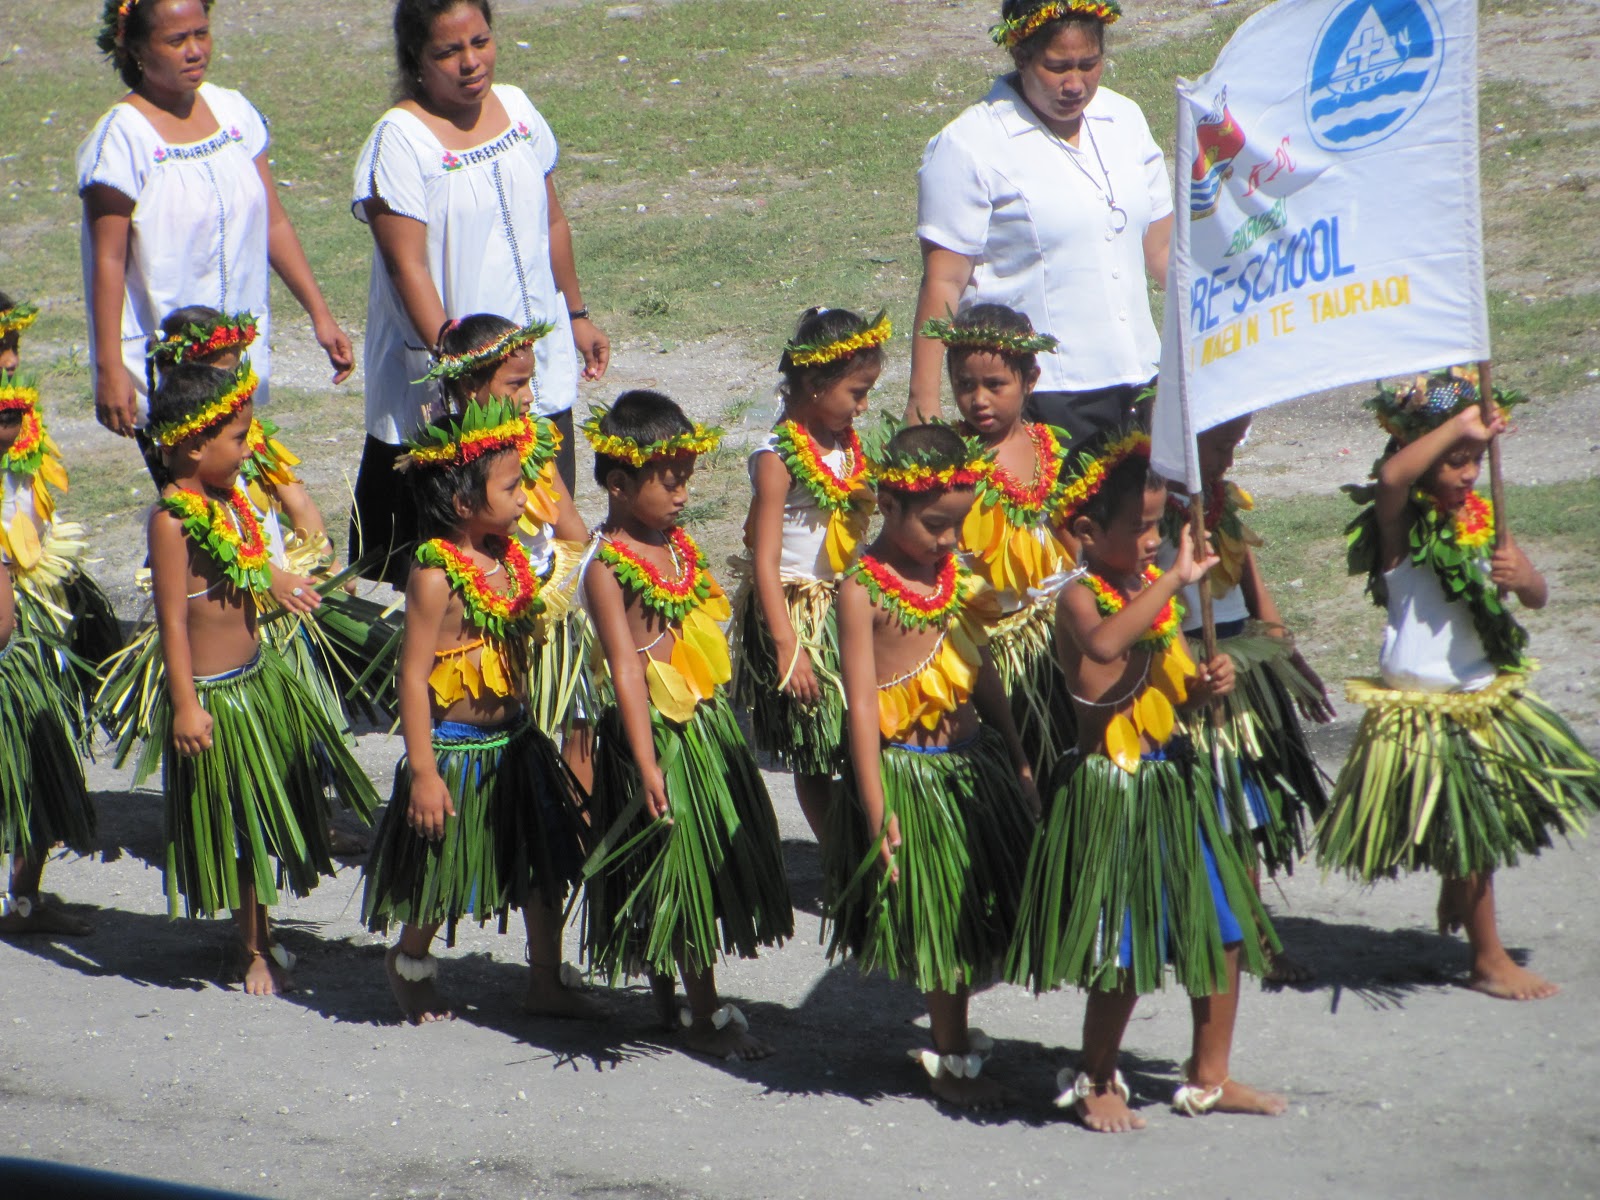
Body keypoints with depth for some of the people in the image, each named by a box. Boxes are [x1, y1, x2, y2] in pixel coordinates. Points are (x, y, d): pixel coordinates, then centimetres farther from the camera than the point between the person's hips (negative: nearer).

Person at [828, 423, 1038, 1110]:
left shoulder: (952, 574, 7)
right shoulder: (862, 589, -14)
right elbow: (861, 702, -16)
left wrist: (1017, 761, 17)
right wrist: (877, 810, -19)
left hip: (975, 761, 6)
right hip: (910, 772, -6)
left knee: (985, 905, 11)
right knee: (938, 917, 3)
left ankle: (954, 1033, 28)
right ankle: (951, 1056, 17)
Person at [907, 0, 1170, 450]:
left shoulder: (1125, 120, 10)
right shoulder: (969, 147, -8)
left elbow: (1163, 248, 18)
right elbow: (943, 284, -10)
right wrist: (924, 406, -14)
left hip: (1134, 381, 6)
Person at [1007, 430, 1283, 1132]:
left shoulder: (1157, 592, 9)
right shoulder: (1082, 598, -15)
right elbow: (1104, 643, -40)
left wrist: (1207, 686, -9)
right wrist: (1174, 580, -37)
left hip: (1173, 780, 8)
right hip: (1111, 789, -8)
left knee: (1222, 932, 11)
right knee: (1125, 951, -3)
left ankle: (1209, 1078, 26)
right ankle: (1095, 1081, 18)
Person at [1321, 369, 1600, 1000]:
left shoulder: (1482, 517, 3)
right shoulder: (1399, 522, -15)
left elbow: (1537, 595, 4)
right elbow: (1392, 476, -40)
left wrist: (1522, 579, -20)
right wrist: (1459, 426, -39)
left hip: (1486, 699, 6)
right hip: (1424, 708, -6)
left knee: (1473, 831, 20)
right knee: (1467, 828, 0)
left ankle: (1456, 902, 48)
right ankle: (1489, 961, 12)